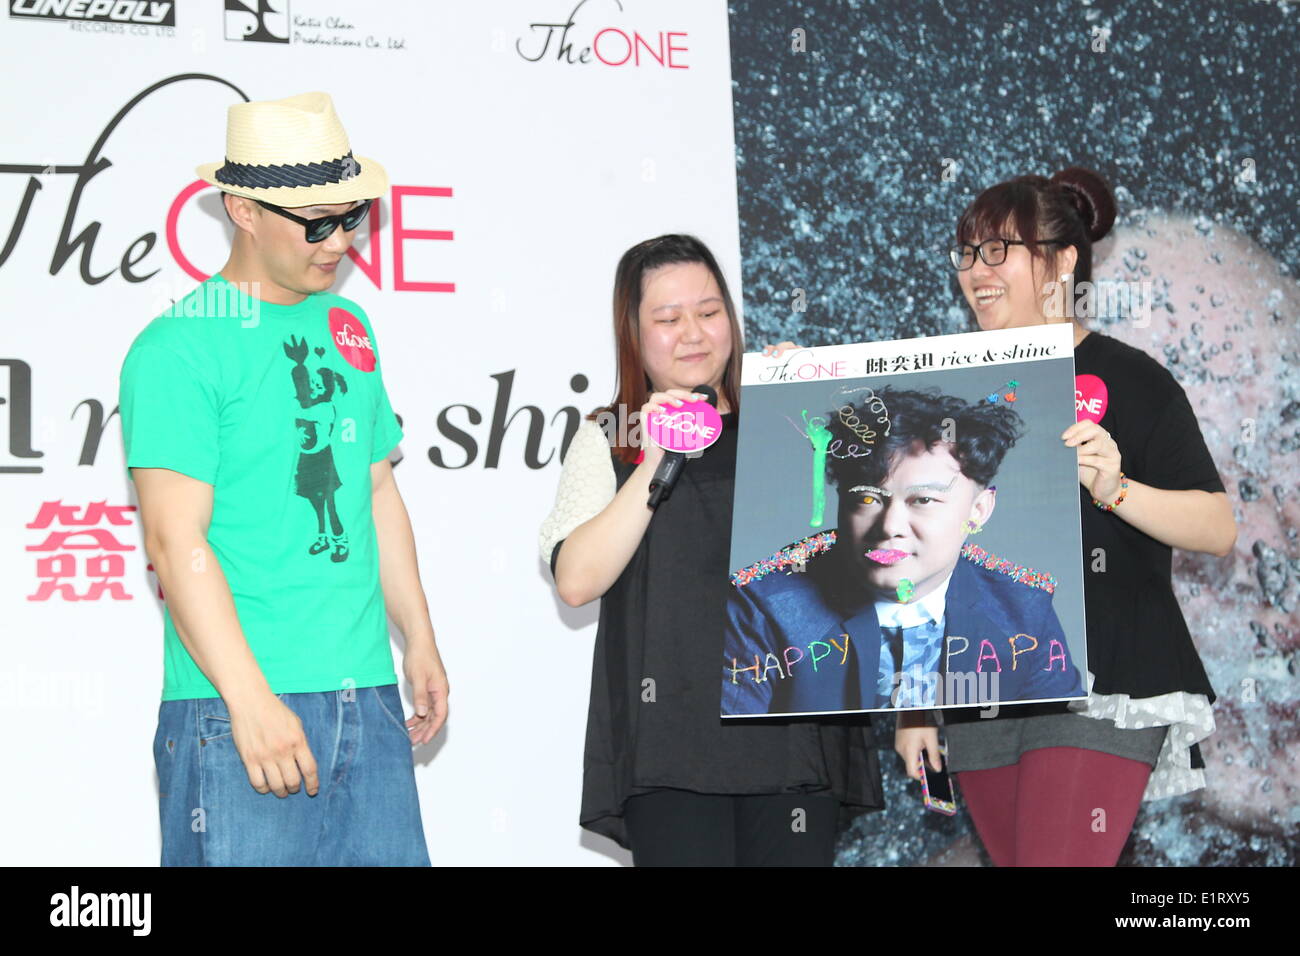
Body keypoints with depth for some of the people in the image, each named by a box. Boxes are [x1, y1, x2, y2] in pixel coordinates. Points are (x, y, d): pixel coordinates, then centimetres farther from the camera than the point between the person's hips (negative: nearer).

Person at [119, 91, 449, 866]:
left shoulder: (349, 327, 15)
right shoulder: (178, 350, -7)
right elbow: (177, 540, -14)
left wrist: (420, 642, 19)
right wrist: (252, 699, -18)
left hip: (368, 699, 7)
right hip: (237, 710, -6)